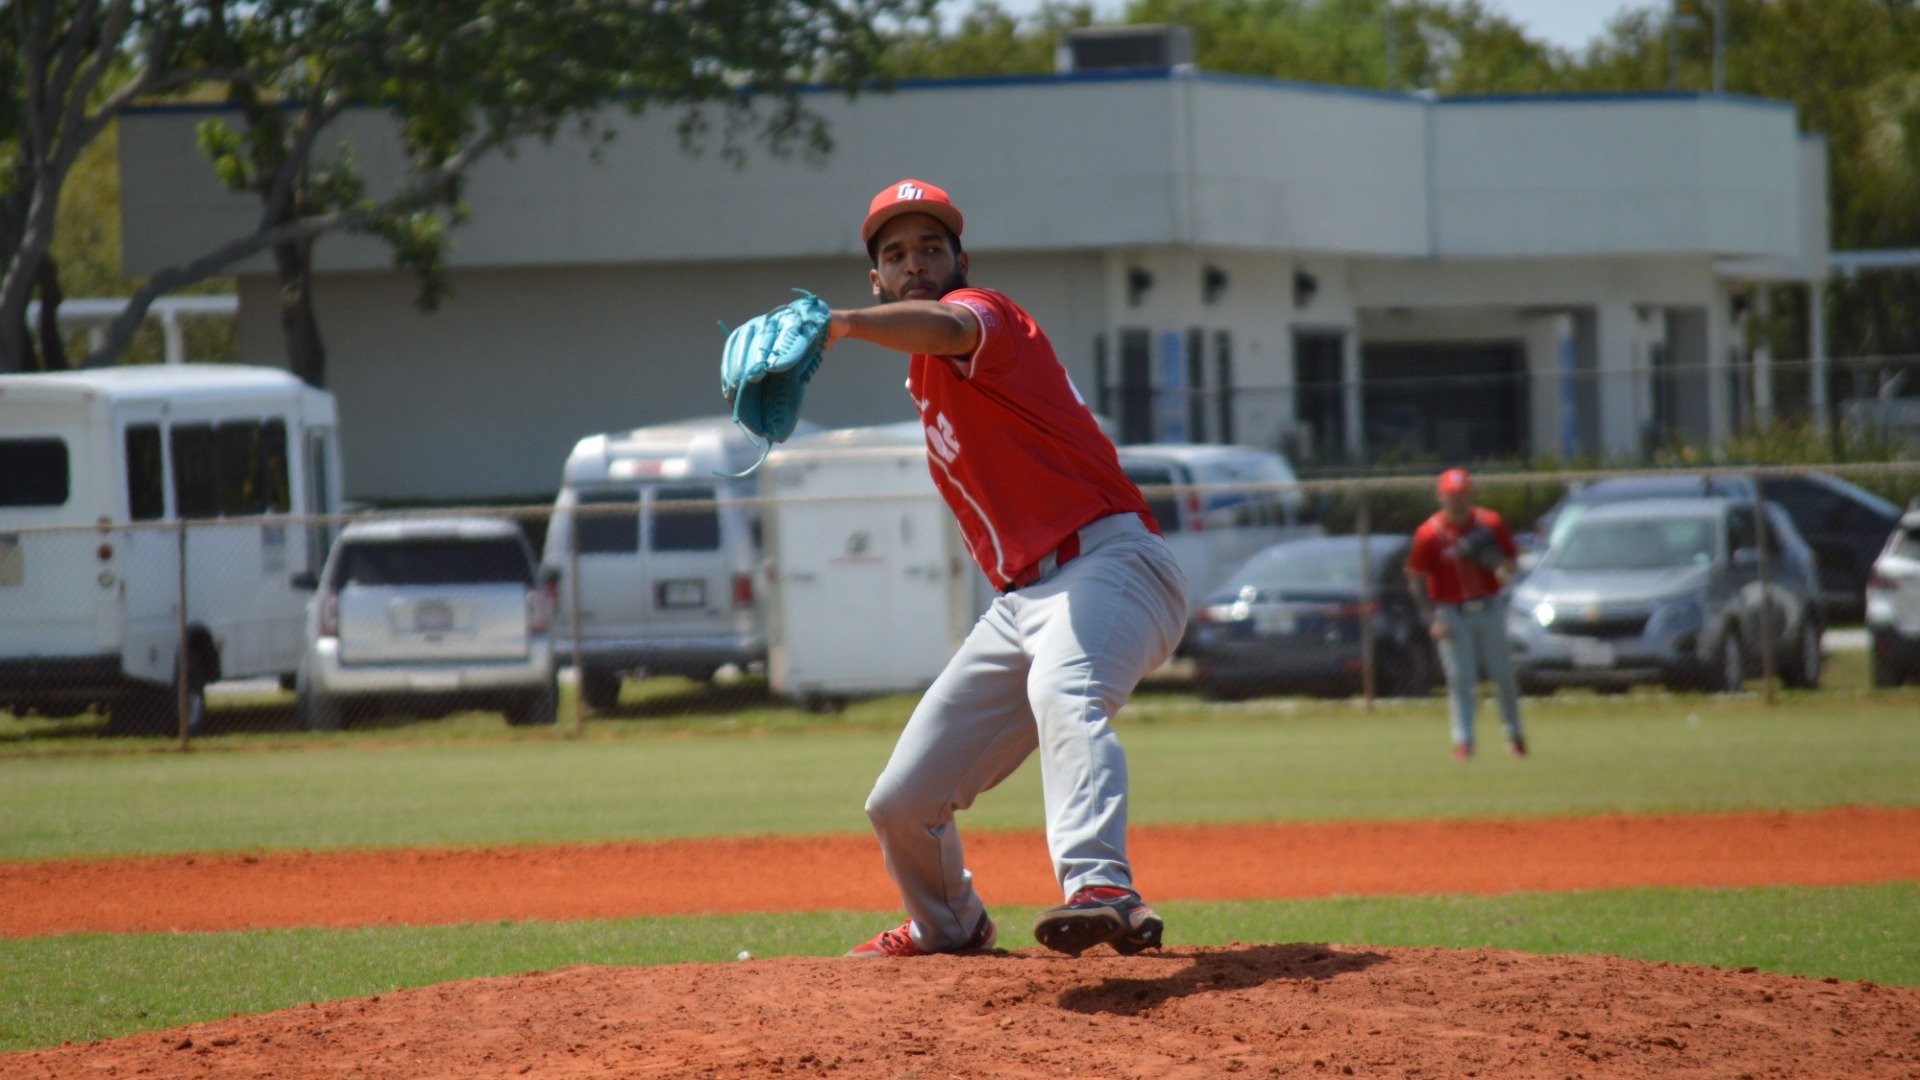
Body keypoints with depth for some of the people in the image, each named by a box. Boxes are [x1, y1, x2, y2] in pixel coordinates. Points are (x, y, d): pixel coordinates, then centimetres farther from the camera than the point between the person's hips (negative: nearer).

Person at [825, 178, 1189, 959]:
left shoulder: (982, 312, -6)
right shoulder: (925, 375, 21)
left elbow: (947, 328, -32)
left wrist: (842, 324, -50)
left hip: (1112, 564, -9)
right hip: (1020, 598, 9)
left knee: (1062, 693, -41)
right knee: (901, 804, 9)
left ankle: (1103, 889, -63)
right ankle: (946, 927, 40)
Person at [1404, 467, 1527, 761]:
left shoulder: (1490, 524, -2)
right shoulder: (1429, 533, -8)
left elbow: (1513, 565, 4)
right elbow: (1416, 580, -4)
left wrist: (1498, 562, -20)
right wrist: (1432, 618, -12)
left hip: (1489, 608, 2)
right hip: (1451, 613, -2)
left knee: (1503, 675, 6)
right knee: (1460, 679, -6)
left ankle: (1514, 734, 22)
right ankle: (1463, 741, -2)